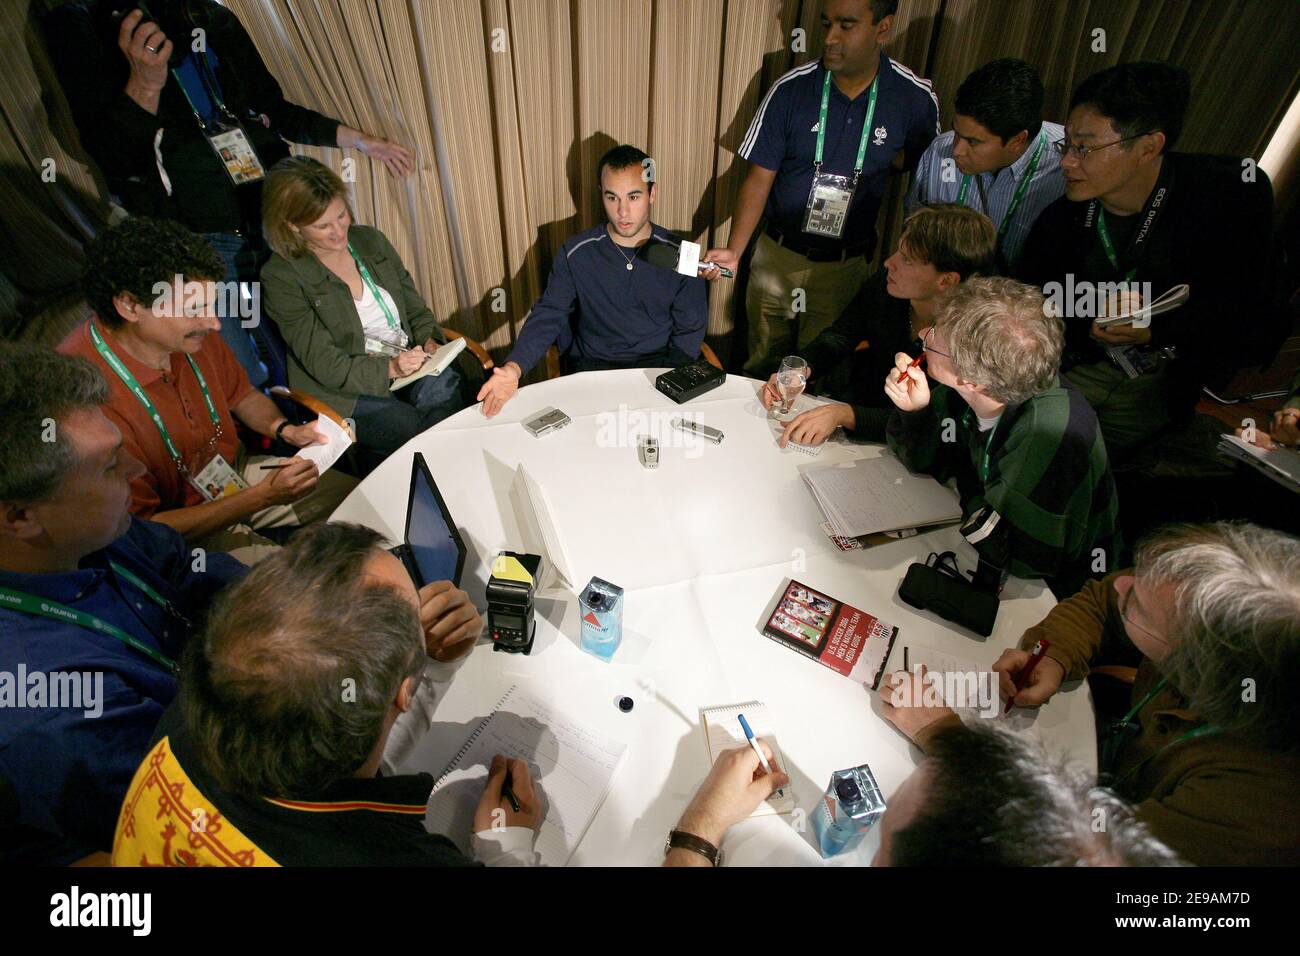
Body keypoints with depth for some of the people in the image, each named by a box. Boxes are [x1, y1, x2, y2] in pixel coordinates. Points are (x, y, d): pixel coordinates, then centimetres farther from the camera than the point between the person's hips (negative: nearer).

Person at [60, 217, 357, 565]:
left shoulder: (193, 334, -11)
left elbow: (242, 395, 11)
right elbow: (144, 530, -25)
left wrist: (285, 429, -9)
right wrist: (262, 497, -28)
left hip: (235, 471, 7)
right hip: (183, 527, -6)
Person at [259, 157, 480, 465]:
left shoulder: (371, 240, 10)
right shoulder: (281, 276, -7)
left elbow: (416, 308, 16)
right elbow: (325, 365, -11)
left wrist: (429, 341, -6)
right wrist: (389, 368, -25)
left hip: (410, 367, 5)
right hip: (347, 391, -5)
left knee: (448, 389, -29)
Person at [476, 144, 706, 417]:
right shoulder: (576, 252, -2)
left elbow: (689, 332, 4)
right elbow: (548, 314, -3)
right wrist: (515, 367, -22)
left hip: (660, 365, 1)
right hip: (593, 367, 0)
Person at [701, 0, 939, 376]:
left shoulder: (916, 98, -8)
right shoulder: (790, 90, -9)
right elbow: (759, 178, -8)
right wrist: (735, 250, -20)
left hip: (847, 264, 0)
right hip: (778, 254, 1)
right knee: (763, 363, 14)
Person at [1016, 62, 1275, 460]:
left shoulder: (1235, 192, -10)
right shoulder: (1059, 219, -4)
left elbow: (1250, 307, -8)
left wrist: (1157, 330, -24)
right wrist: (1086, 324, -24)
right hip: (1081, 364, 3)